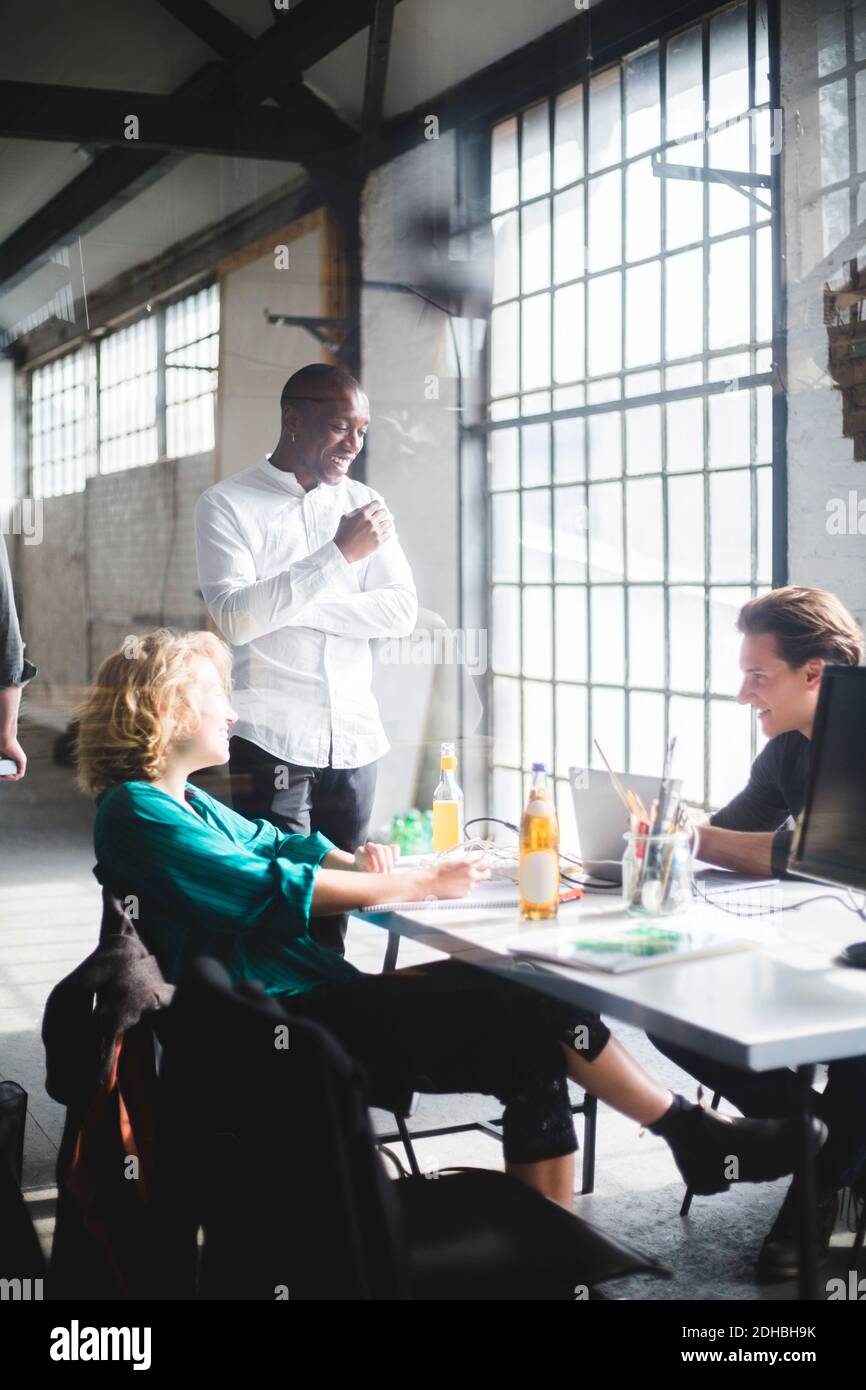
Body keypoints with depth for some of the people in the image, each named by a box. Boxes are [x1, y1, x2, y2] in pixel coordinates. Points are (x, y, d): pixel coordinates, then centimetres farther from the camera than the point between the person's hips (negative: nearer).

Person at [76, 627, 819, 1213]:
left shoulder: (185, 802, 17)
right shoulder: (137, 811, -13)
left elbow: (278, 845, 19)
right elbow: (271, 888, -18)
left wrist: (360, 864, -3)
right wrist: (417, 885, -13)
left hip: (315, 1000, 10)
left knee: (527, 1039, -6)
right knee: (535, 1006, -14)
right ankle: (698, 1138, 2)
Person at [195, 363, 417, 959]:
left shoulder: (364, 504, 11)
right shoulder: (227, 505, -1)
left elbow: (402, 612, 1)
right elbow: (235, 618, -15)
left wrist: (294, 606, -10)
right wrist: (339, 553, -20)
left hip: (355, 736, 4)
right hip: (272, 737, -4)